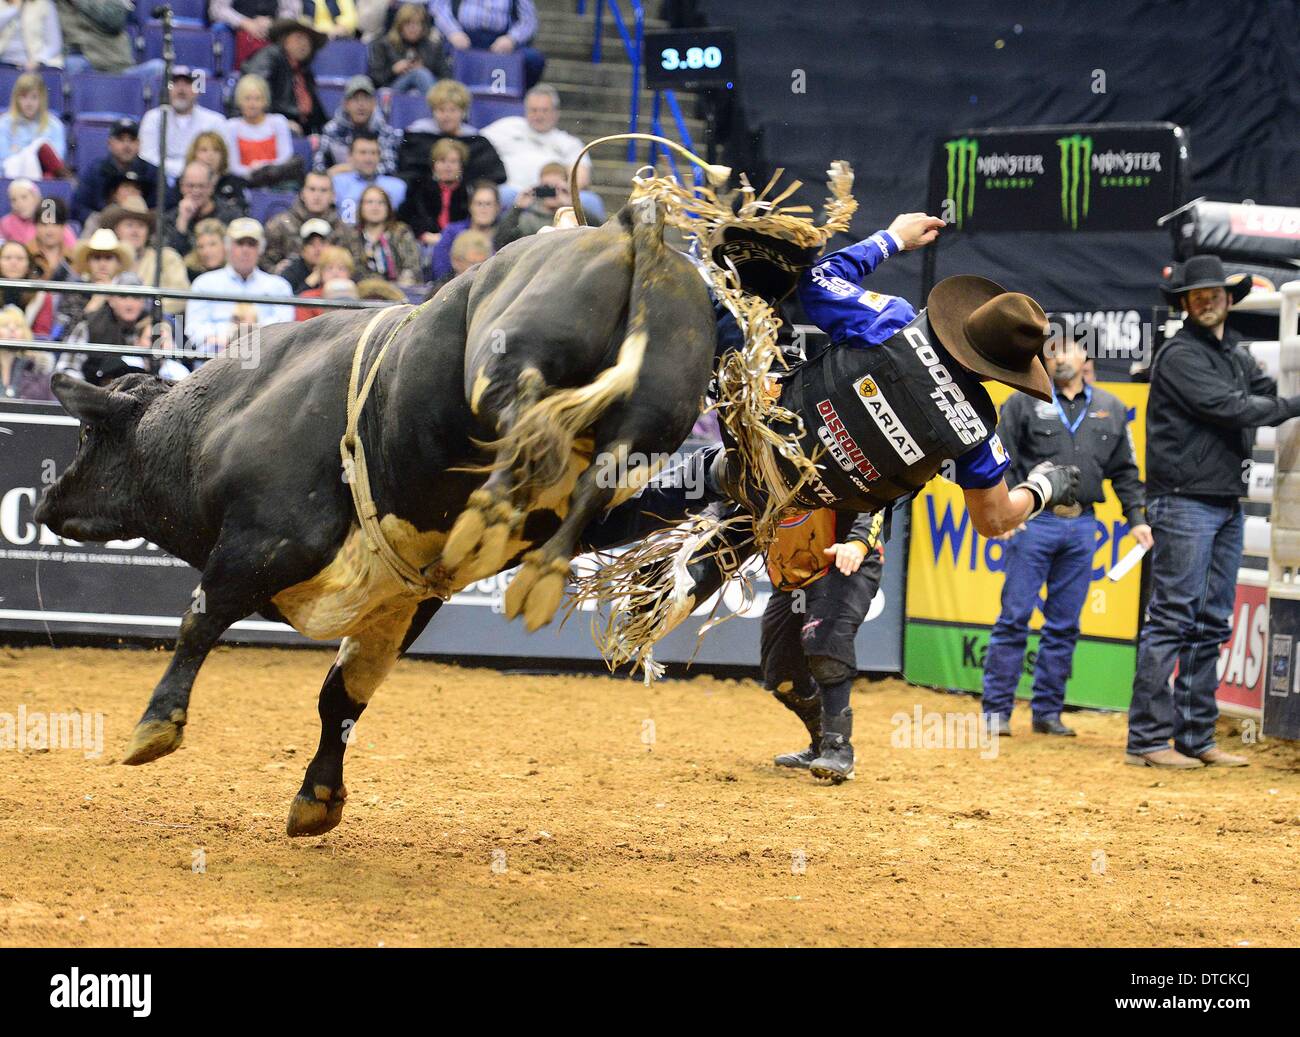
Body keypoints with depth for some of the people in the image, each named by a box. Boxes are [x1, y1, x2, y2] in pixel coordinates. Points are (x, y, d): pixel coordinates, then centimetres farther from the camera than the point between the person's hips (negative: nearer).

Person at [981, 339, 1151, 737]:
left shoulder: (1110, 409, 12)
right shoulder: (1025, 402, 2)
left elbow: (1124, 471, 17)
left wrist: (1137, 518, 8)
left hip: (1082, 526, 3)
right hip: (1034, 520, -3)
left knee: (1064, 626, 6)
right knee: (1015, 618, -4)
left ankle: (1048, 711, 13)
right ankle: (997, 711, -1)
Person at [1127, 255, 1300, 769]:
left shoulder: (1236, 354, 18)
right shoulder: (1180, 354, -8)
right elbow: (1229, 408, -16)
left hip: (1227, 505, 8)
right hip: (1184, 503, -8)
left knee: (1211, 625, 9)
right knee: (1172, 618, -10)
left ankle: (1195, 736, 13)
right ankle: (1147, 739, -9)